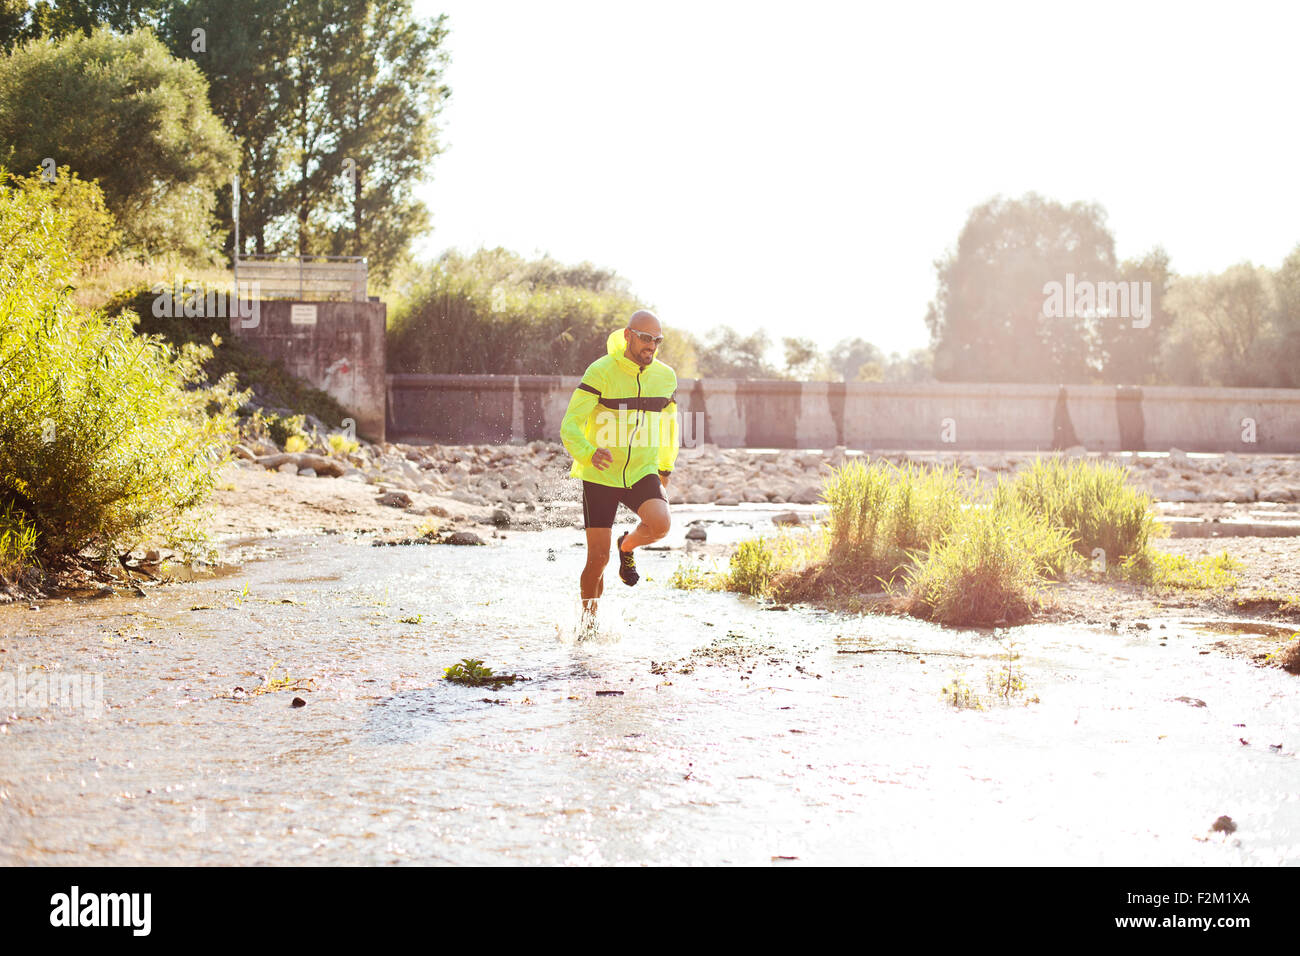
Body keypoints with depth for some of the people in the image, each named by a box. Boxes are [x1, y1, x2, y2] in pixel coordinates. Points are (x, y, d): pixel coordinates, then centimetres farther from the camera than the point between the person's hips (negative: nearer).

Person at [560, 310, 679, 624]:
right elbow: (570, 426, -17)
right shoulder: (601, 372, -13)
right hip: (600, 477, -3)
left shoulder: (666, 377, 1)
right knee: (598, 556, -4)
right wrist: (590, 453, -36)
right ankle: (587, 619, 21)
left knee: (660, 523, -26)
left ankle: (628, 546, 9)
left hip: (643, 473, 3)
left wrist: (665, 469, 21)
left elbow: (669, 425, 20)